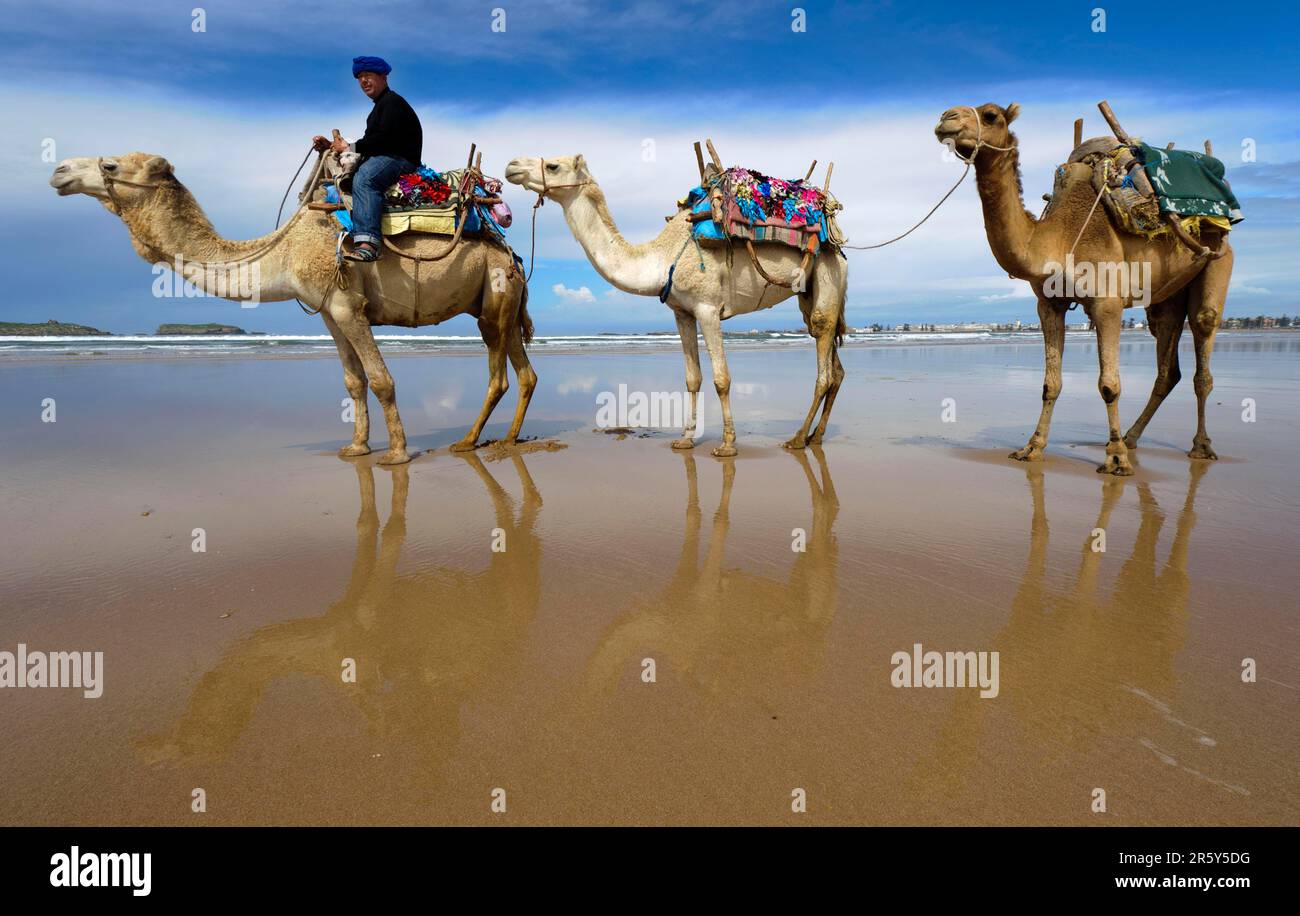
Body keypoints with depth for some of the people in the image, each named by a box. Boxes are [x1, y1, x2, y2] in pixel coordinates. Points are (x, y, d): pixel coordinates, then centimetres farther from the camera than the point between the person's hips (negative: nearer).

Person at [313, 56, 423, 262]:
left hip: (402, 159, -12)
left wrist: (350, 148, -9)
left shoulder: (392, 102, -4)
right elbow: (370, 143, 24)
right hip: (384, 159, 12)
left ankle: (367, 244, -50)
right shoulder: (380, 105, 28)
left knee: (363, 178, -36)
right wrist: (331, 146, 16)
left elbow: (384, 139, -18)